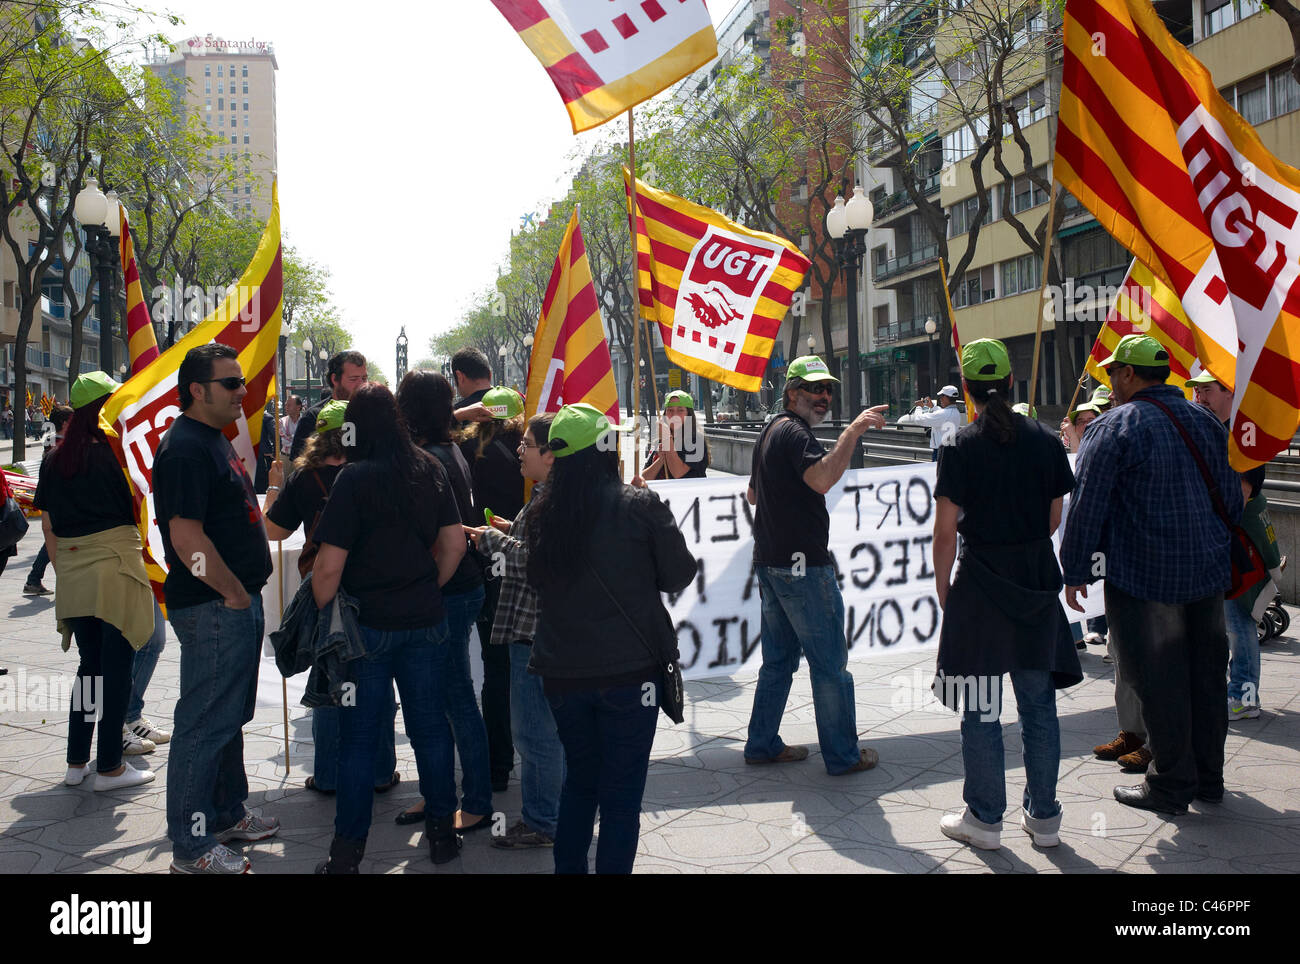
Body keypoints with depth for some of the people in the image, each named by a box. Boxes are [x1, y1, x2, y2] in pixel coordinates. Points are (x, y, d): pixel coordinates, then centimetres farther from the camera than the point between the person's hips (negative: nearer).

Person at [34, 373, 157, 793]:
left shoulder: (56, 458, 6)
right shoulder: (116, 452, -11)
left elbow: (47, 524, 10)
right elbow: (141, 508, -9)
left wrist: (62, 569, 17)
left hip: (72, 573, 6)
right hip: (115, 565, -6)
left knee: (90, 664, 17)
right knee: (116, 666, 3)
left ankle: (76, 762, 23)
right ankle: (109, 767, 9)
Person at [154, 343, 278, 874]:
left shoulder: (215, 440, 16)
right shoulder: (185, 448, -18)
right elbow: (186, 537, -25)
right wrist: (234, 593, -17)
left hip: (237, 602, 11)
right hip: (213, 608, -10)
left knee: (231, 715, 20)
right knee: (206, 724, -2)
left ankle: (227, 814, 34)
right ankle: (192, 846, 9)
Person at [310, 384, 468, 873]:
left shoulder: (355, 478, -14)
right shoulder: (429, 469, 0)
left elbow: (329, 564, -17)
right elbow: (454, 542, 5)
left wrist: (321, 615, -3)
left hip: (368, 625, -4)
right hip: (425, 622, 4)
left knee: (359, 736, 7)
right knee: (430, 725, 13)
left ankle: (348, 849, 16)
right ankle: (442, 831, 24)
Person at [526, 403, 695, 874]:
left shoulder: (541, 513, -3)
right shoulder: (640, 507, -13)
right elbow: (679, 574, -4)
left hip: (563, 672, 4)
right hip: (630, 669, -4)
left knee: (579, 780, 22)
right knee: (622, 793, 7)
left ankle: (568, 867, 31)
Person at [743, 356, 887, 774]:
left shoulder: (771, 431, 18)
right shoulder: (794, 432, -14)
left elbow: (752, 494, 28)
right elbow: (822, 479, -33)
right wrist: (853, 429, -32)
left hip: (770, 562, 10)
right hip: (802, 565, -10)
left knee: (779, 657, 17)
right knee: (829, 662, -1)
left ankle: (763, 744, 23)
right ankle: (842, 755, 8)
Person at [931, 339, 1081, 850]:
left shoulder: (961, 446, -10)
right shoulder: (1045, 440, 1)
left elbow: (946, 529, -10)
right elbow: (1055, 517, 7)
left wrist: (942, 586, 2)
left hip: (981, 585, -4)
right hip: (1038, 582, 4)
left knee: (981, 708, 6)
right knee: (1038, 703, 13)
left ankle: (985, 818, 15)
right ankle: (1043, 816, 21)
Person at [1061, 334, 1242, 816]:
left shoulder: (1115, 426, -11)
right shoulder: (1204, 421, 9)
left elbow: (1087, 505, -13)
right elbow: (1232, 498, 16)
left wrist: (1076, 570, -5)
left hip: (1145, 577, -7)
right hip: (1209, 571, 7)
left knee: (1159, 681, 3)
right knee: (1206, 673, 14)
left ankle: (1171, 785, 13)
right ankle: (1208, 777, 26)